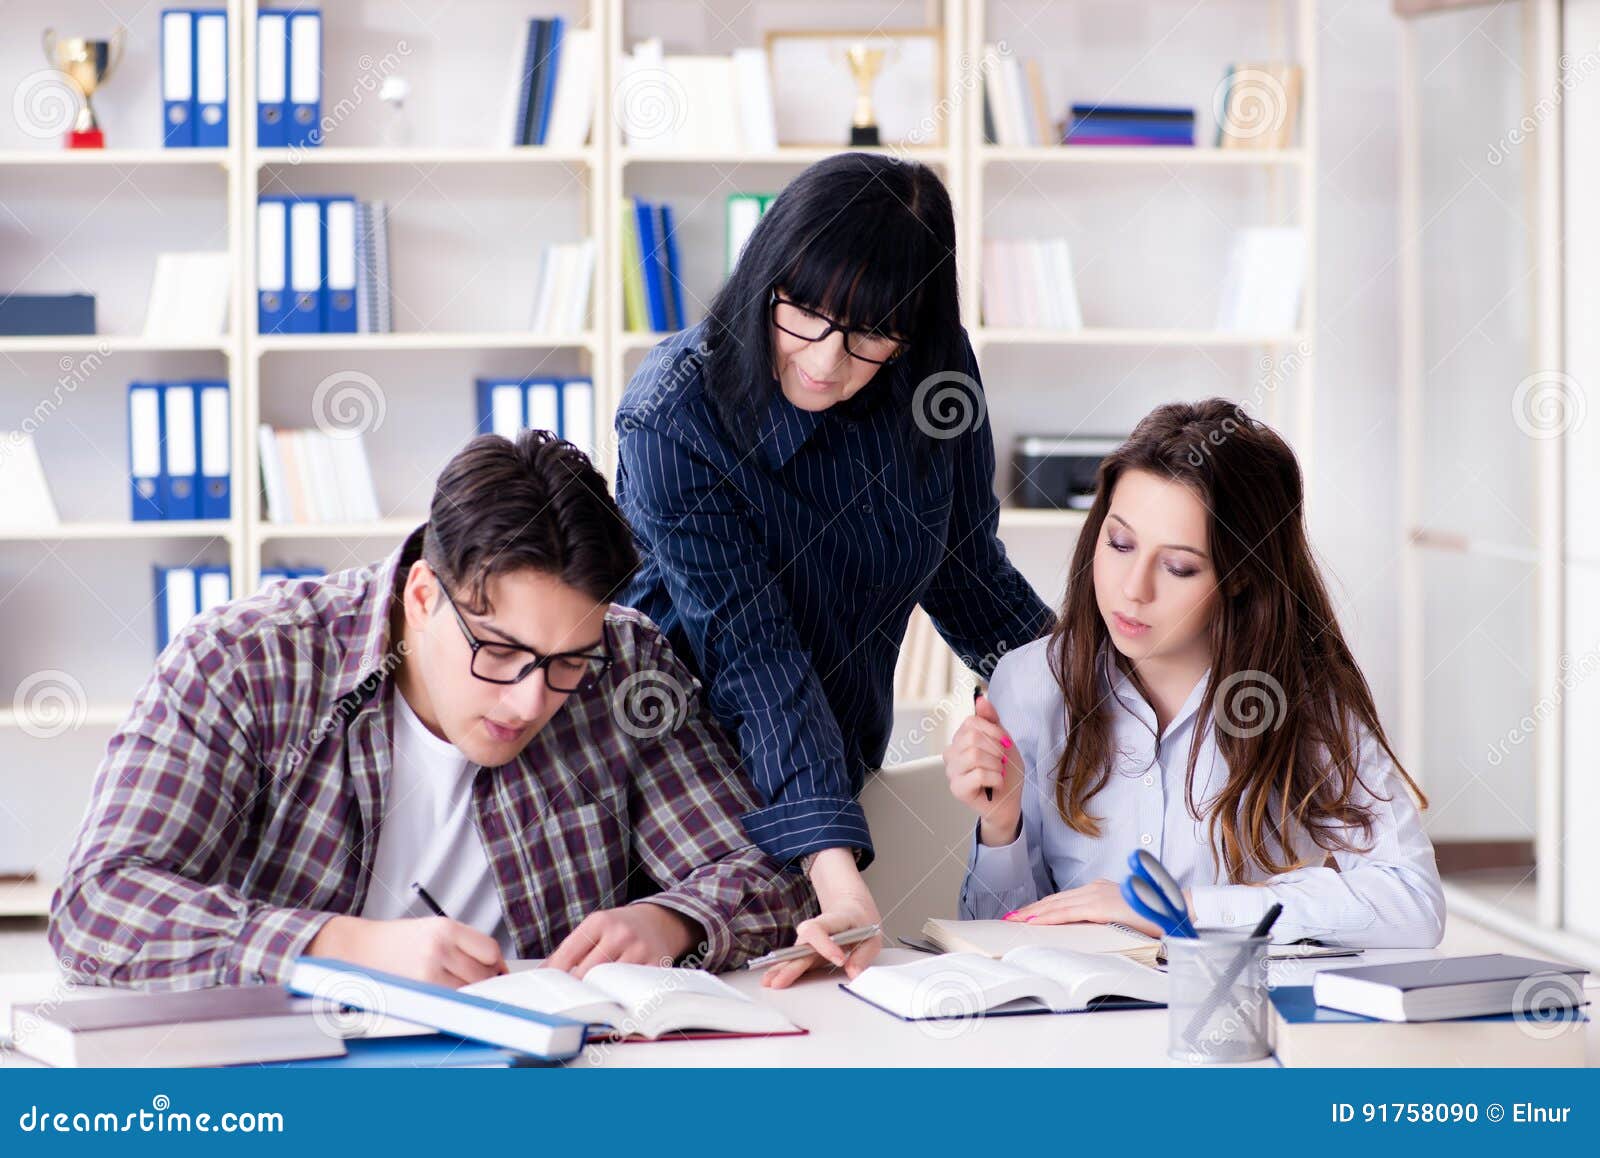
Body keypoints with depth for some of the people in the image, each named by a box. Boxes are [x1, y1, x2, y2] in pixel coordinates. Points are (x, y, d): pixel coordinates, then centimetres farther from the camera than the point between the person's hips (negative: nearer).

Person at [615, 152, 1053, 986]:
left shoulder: (933, 372, -12)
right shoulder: (673, 419, -26)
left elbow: (965, 569, 5)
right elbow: (754, 657, -31)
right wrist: (835, 876, -39)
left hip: (840, 757, 4)